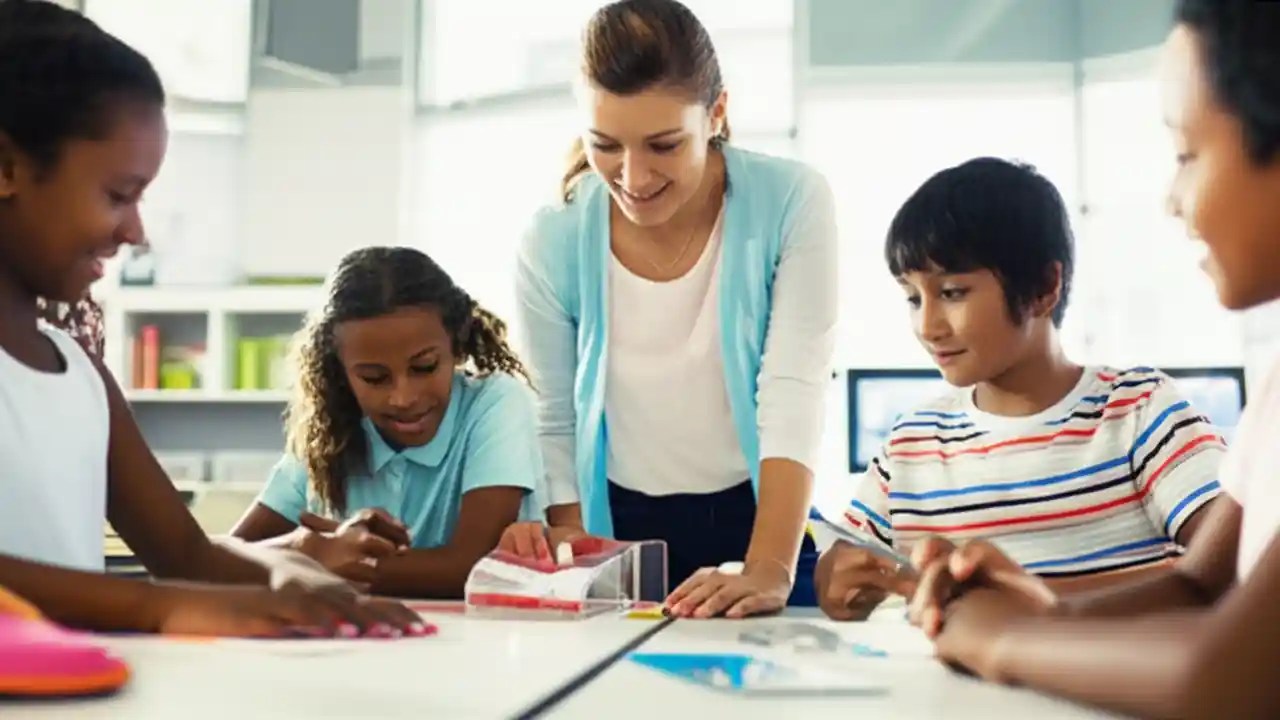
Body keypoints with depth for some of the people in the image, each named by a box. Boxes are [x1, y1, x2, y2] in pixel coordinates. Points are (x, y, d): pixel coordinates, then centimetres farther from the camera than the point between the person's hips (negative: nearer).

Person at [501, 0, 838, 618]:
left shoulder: (793, 203, -16)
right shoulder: (552, 242, -12)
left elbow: (794, 398, -21)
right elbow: (556, 422, -1)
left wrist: (769, 570, -31)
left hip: (764, 520, -1)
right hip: (620, 533, 1)